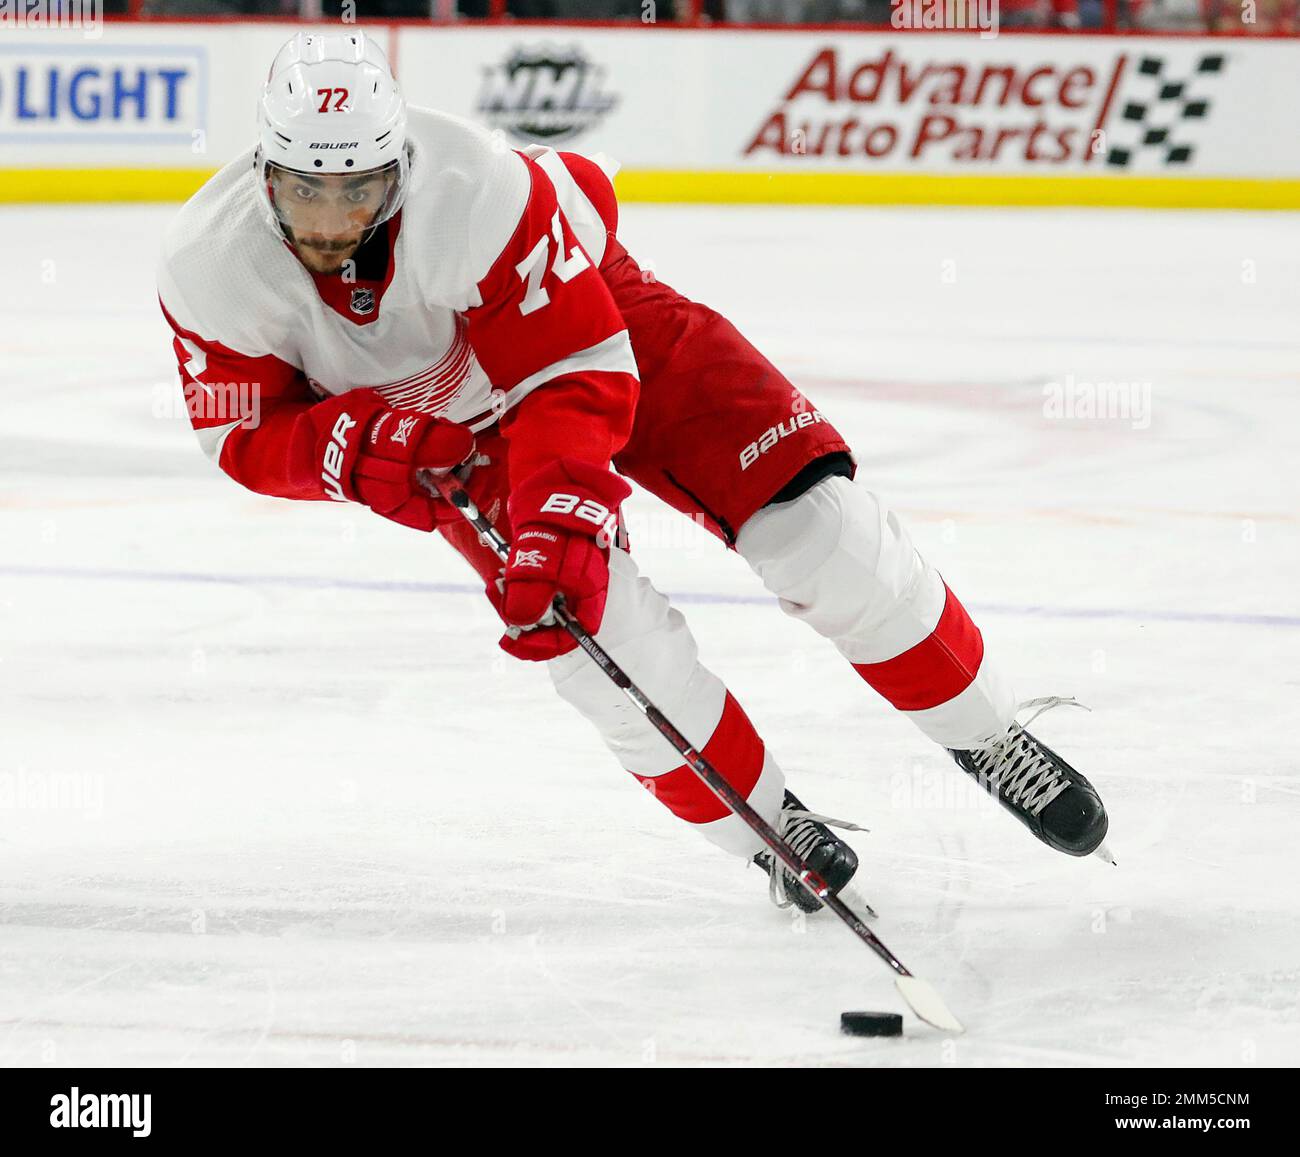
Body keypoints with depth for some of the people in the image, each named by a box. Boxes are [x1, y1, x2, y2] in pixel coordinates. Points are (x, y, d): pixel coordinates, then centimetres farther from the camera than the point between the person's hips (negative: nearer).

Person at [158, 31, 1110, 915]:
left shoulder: (478, 194, -40)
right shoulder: (211, 266, -29)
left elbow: (578, 376, -33)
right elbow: (244, 437, -16)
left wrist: (562, 522, -46)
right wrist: (354, 446, -36)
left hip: (590, 315, -2)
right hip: (444, 427, 2)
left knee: (811, 524, -12)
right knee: (589, 614, -18)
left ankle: (987, 738, 10)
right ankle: (767, 826, 5)